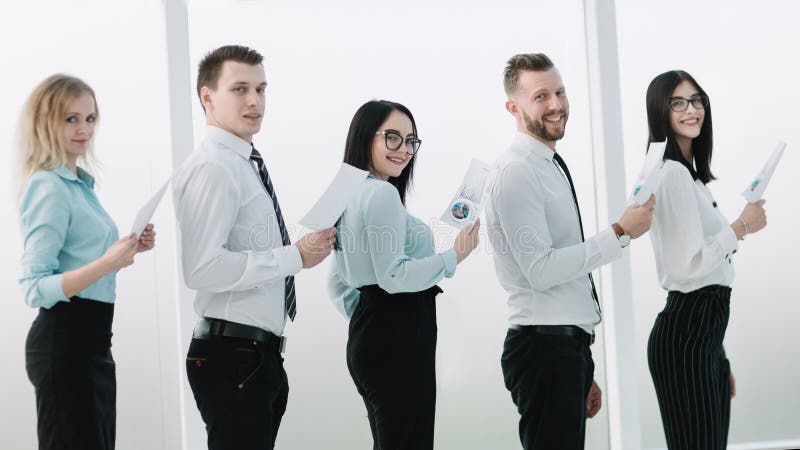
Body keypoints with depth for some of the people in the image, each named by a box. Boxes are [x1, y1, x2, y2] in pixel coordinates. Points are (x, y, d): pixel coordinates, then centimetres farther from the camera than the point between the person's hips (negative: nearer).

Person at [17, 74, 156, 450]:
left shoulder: (80, 183, 13)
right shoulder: (49, 187, -14)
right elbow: (35, 290, -20)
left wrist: (129, 248, 8)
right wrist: (107, 263, -28)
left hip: (91, 338, 10)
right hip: (64, 340, -10)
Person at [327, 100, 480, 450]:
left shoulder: (351, 195, 18)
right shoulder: (383, 193, -12)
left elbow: (337, 284, 23)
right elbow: (393, 276, -20)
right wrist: (455, 256, -13)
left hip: (368, 332, 10)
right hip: (399, 337, -10)